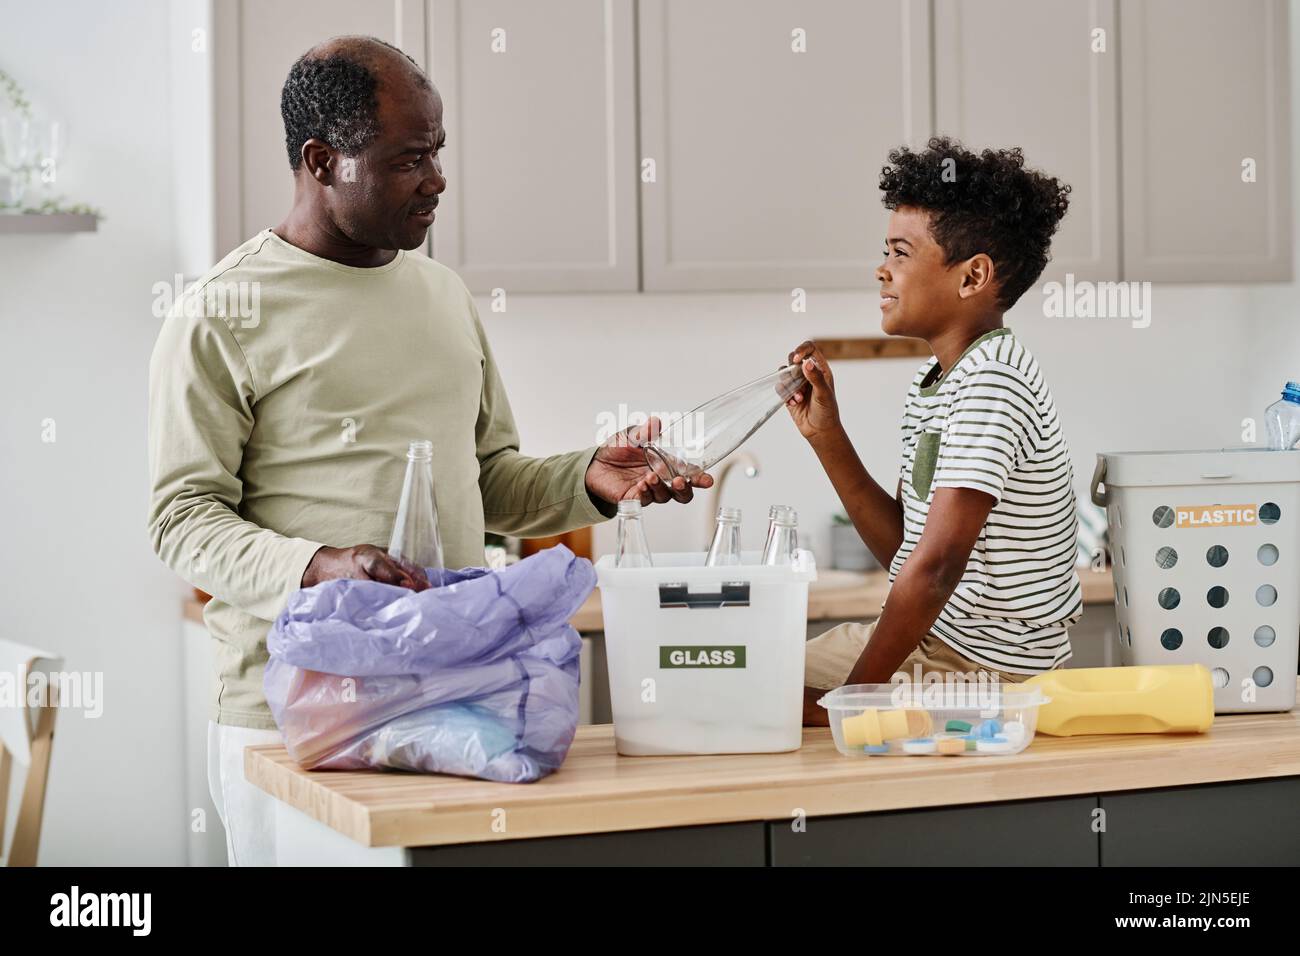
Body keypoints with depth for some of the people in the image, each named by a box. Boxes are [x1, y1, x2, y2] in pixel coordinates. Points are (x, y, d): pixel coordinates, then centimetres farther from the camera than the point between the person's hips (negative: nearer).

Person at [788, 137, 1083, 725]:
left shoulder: (992, 384, -21)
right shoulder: (933, 382, 11)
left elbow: (937, 564, -26)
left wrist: (855, 696, -22)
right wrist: (825, 435, 4)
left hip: (989, 674, -9)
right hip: (930, 635, 9)